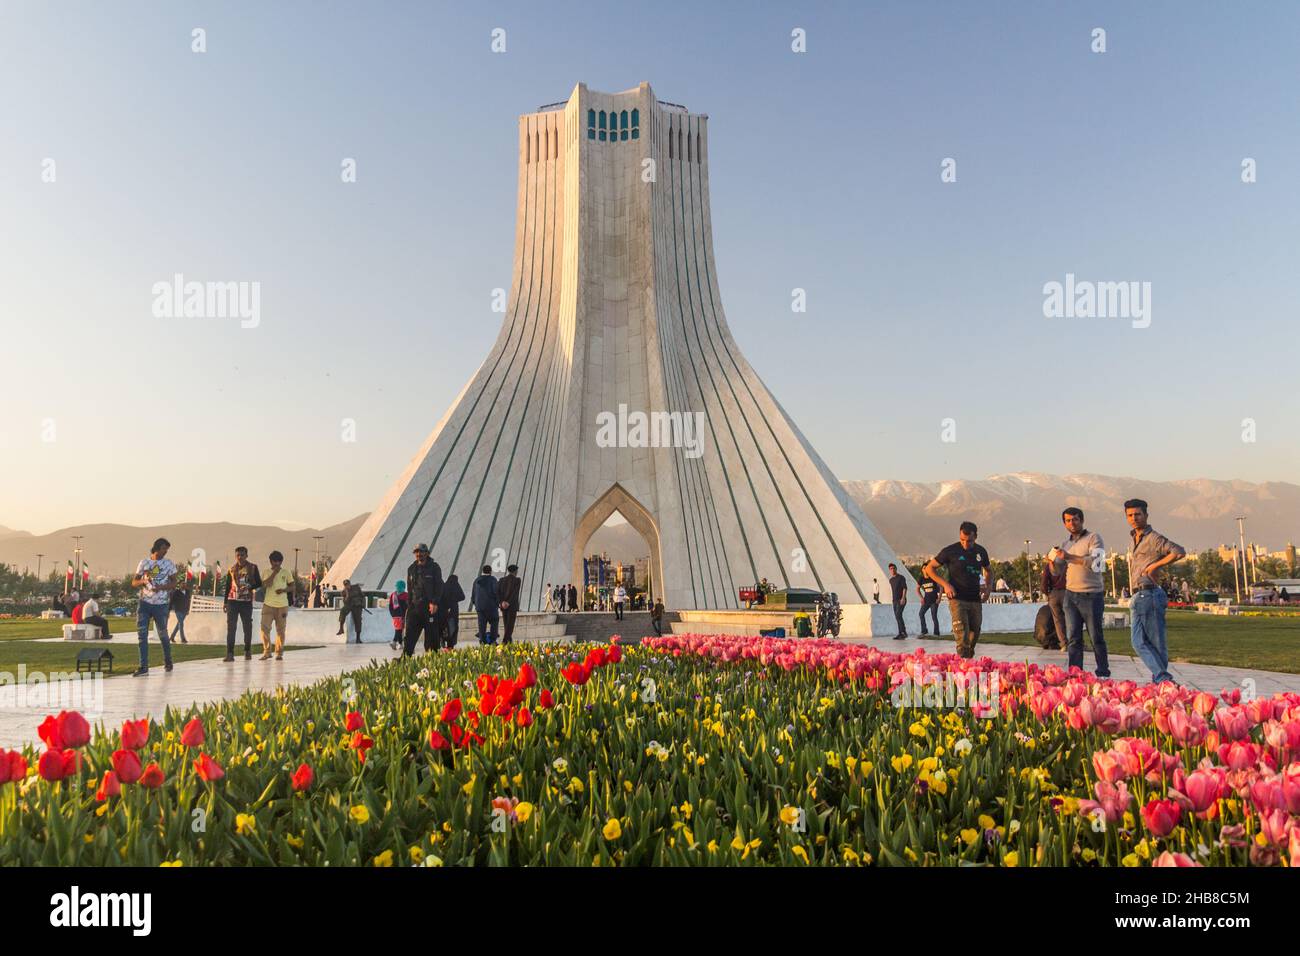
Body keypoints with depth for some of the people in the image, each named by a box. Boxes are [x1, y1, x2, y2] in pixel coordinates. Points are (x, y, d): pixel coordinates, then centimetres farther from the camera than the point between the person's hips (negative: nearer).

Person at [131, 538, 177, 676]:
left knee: (162, 634, 9)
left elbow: (173, 582, 2)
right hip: (144, 602, 1)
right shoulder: (144, 562, 7)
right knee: (142, 634, -7)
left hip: (161, 604, -1)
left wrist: (161, 587, -16)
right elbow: (134, 582, 8)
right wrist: (144, 581, -14)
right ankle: (143, 667, -6)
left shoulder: (168, 563, 3)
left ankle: (168, 661, 30)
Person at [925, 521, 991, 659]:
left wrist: (987, 587, 8)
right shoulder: (951, 551, -6)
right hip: (957, 599, -5)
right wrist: (945, 584, -11)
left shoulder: (981, 552, 8)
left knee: (974, 635, 10)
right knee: (961, 633, -19)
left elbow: (988, 571, 27)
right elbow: (929, 568, 0)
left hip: (976, 601, 5)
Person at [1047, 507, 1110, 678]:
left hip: (1091, 595, -5)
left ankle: (1103, 674, 12)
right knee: (1073, 638, 1)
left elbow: (1096, 563, -17)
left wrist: (1069, 557, -23)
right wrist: (1053, 561, -3)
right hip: (1070, 595, 5)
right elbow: (1057, 571, 18)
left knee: (1096, 638, 2)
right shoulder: (1065, 543, 16)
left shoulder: (1094, 538, -2)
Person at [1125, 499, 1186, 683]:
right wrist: (1134, 598, 15)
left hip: (1150, 595, -8)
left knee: (1156, 640, -1)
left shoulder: (1154, 538, -7)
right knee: (1139, 642, 1)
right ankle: (1162, 677, 3)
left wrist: (1154, 566, -17)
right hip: (1137, 597, 8)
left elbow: (1180, 552, -21)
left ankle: (1160, 678, 5)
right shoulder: (1133, 540, 19)